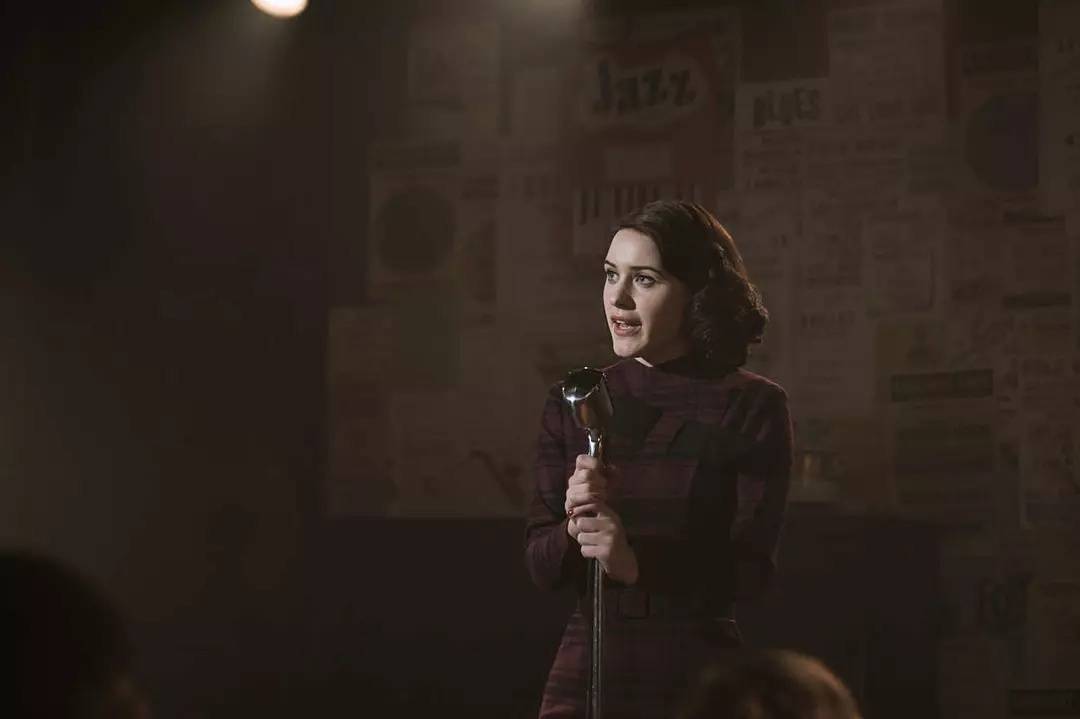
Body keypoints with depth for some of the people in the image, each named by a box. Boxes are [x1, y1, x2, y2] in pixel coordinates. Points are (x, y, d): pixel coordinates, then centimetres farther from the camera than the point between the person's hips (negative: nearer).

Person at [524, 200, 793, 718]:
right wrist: (574, 528, -17)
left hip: (697, 675, -3)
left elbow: (751, 569, -9)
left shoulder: (753, 407, -5)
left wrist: (637, 563, -24)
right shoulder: (573, 403, 5)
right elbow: (539, 565, 4)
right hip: (586, 669, 3)